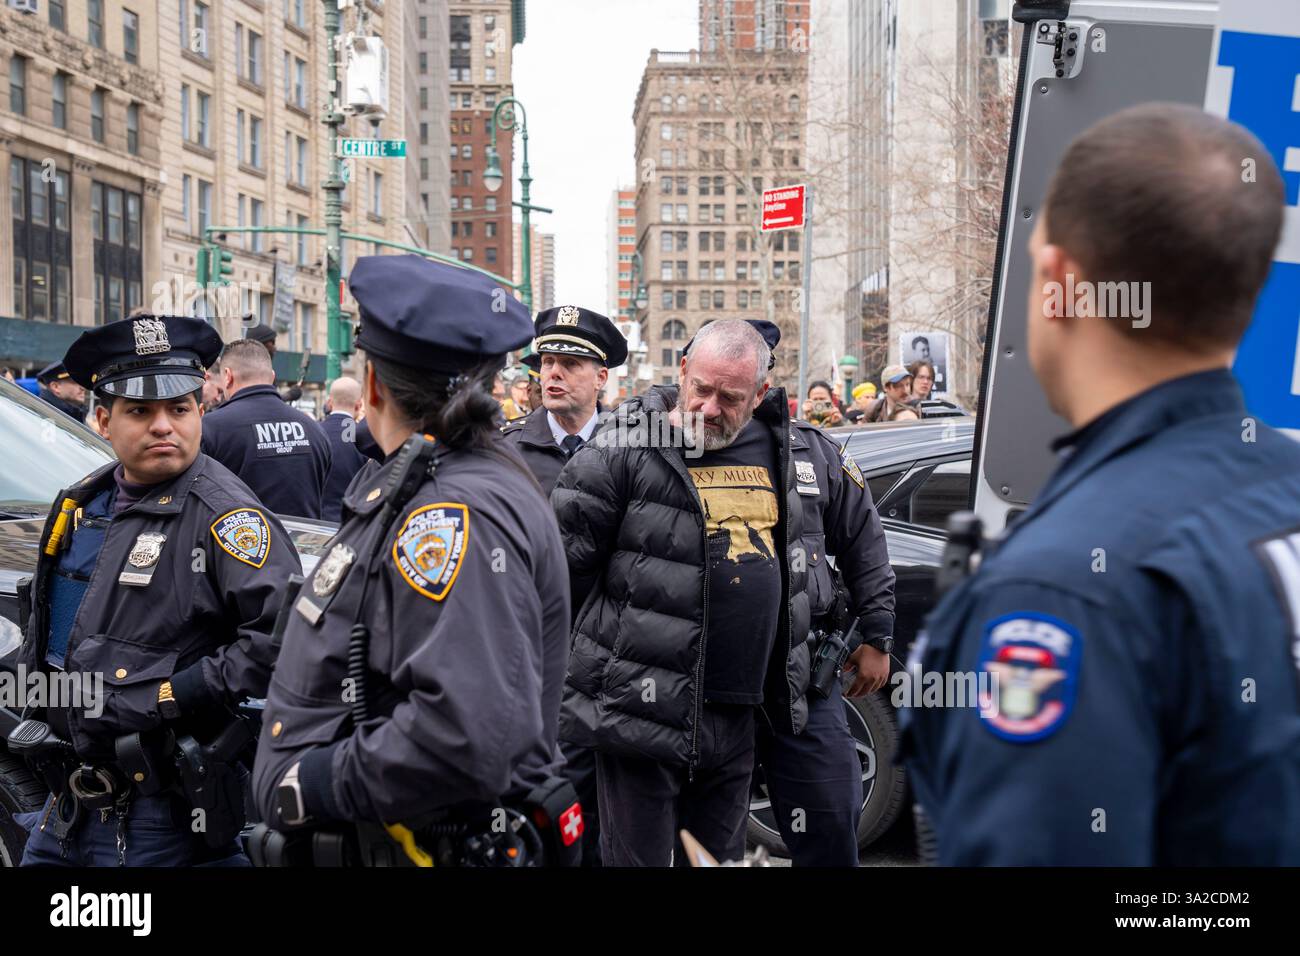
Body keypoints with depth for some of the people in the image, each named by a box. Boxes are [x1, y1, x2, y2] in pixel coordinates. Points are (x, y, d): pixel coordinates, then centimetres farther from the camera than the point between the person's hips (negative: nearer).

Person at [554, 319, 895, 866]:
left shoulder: (801, 453, 5)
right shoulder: (623, 451, -10)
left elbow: (862, 529, 20)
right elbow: (559, 561, -7)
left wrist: (877, 635, 22)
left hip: (738, 715, 5)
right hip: (640, 712, -4)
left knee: (722, 855, 17)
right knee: (638, 858, 4)